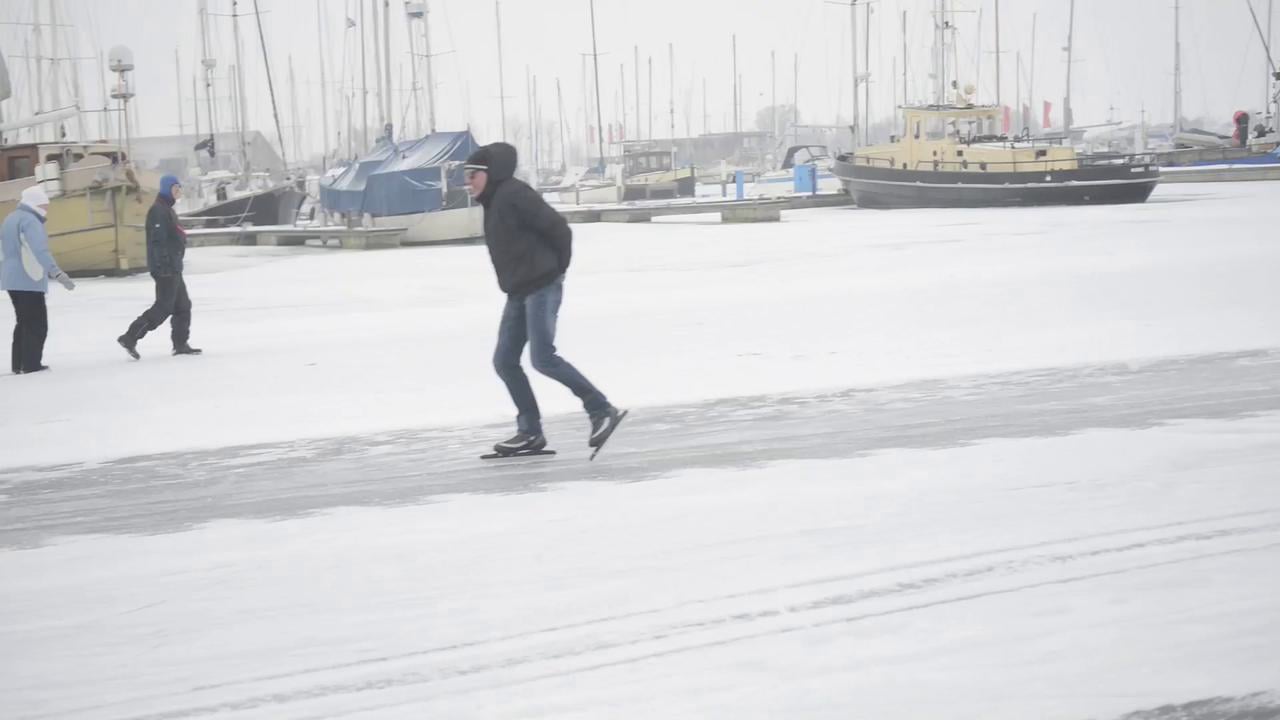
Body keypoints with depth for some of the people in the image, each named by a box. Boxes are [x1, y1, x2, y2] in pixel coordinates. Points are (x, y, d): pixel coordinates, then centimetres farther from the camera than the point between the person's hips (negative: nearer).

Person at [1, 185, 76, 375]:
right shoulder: (30, 220, -15)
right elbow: (40, 250, -28)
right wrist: (57, 273, -35)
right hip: (28, 280, -10)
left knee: (24, 322, 17)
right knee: (37, 323, -4)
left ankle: (19, 364, 17)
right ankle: (31, 364, -4)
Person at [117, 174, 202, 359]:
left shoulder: (167, 210, 18)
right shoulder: (159, 210, -15)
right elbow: (158, 240, -22)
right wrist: (164, 265, -27)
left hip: (173, 267, 11)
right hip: (165, 268, -11)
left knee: (183, 305, 12)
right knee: (163, 307, -9)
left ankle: (180, 344, 17)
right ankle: (129, 338, -7)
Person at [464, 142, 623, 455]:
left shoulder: (514, 195, -14)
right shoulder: (493, 203, 15)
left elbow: (559, 228, -16)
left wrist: (557, 268, -4)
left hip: (541, 288, -10)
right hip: (519, 293, 10)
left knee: (543, 358, -16)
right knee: (505, 361, 5)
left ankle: (602, 411, -7)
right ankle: (530, 431, 10)